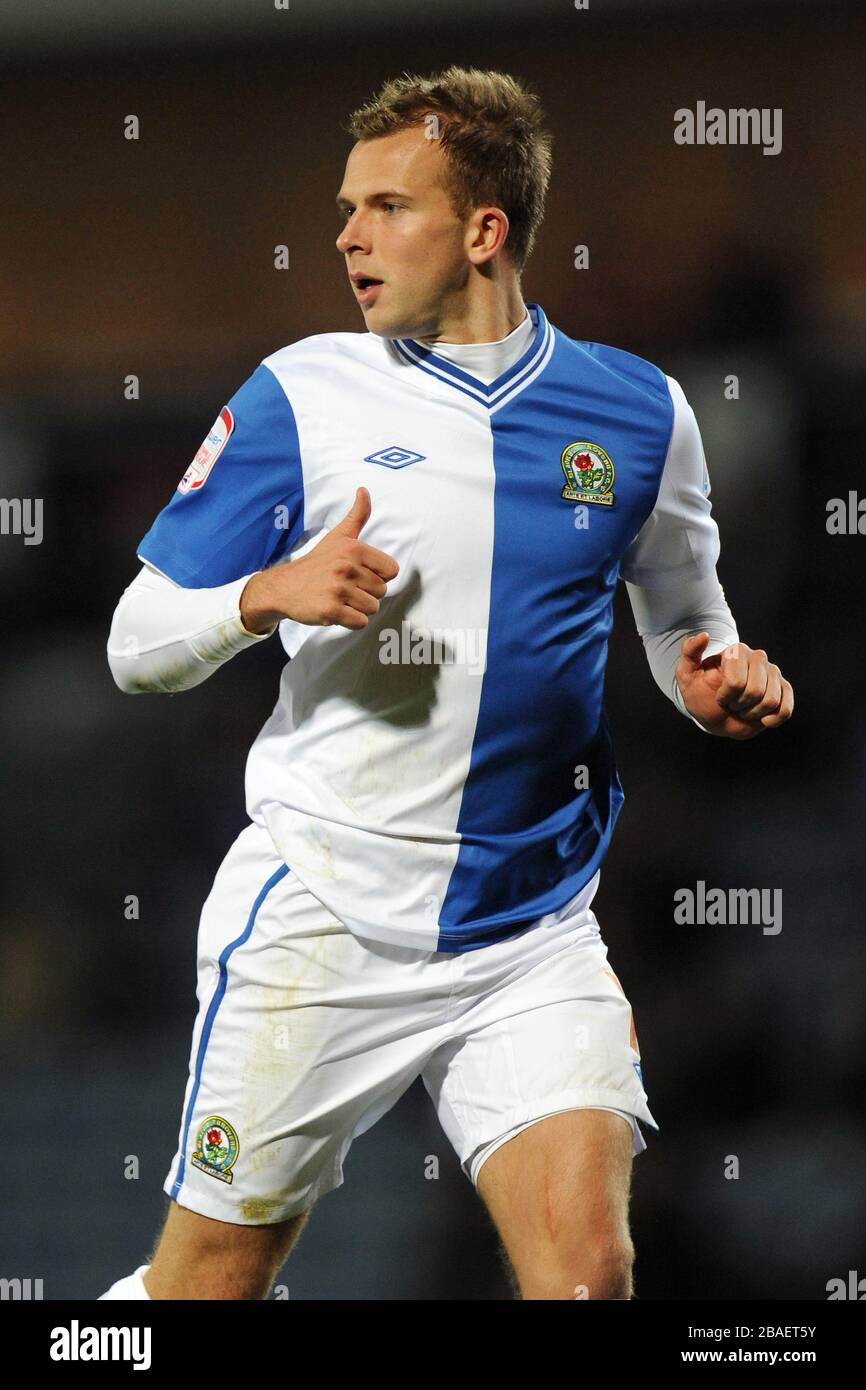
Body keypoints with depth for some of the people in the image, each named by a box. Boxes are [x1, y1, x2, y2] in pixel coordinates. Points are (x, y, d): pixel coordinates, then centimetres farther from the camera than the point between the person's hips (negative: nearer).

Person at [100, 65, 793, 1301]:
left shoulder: (637, 412, 4)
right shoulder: (301, 395, -2)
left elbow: (685, 619, 20)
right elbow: (137, 647, 2)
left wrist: (722, 683, -3)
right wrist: (269, 594, -18)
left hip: (535, 936, 1)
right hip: (322, 915, -1)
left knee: (590, 1267, -15)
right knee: (217, 1274, 5)